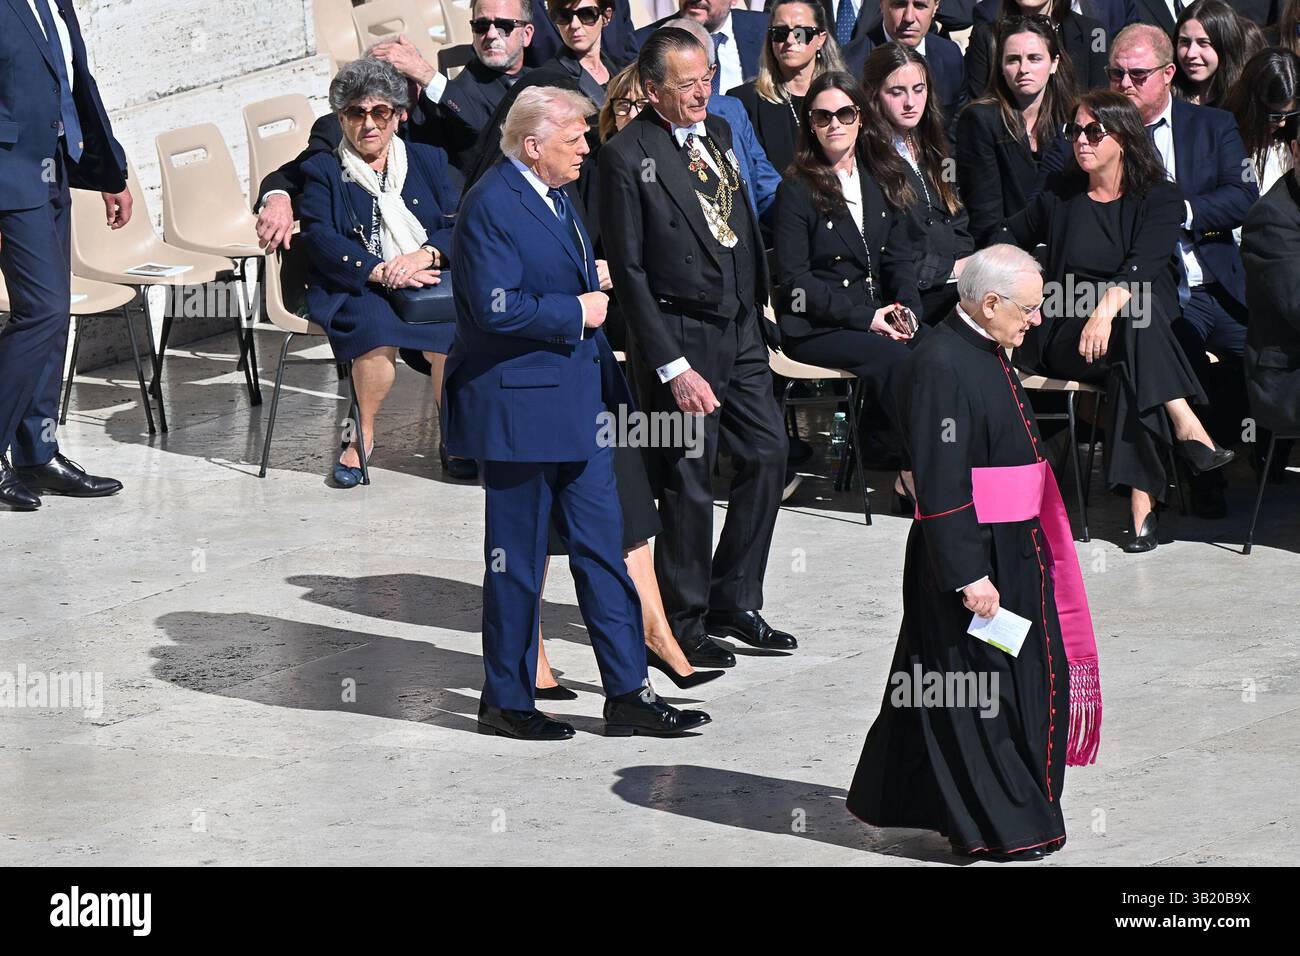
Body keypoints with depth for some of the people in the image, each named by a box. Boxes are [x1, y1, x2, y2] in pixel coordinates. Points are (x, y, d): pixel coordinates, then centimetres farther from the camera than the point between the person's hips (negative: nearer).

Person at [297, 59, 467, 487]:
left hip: (429, 279, 2)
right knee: (376, 328, -36)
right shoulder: (322, 171, 11)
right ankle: (364, 434, -16)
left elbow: (457, 224, 6)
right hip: (354, 288, -2)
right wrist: (381, 272, -19)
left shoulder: (428, 160, 19)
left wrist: (423, 257, -16)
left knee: (454, 334, -30)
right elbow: (321, 242, -5)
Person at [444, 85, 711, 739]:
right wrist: (577, 312, -15)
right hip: (518, 409, -9)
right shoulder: (491, 205, -16)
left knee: (602, 550, 8)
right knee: (516, 561, 2)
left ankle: (628, 694, 11)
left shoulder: (555, 198, 15)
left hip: (577, 406, 9)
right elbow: (497, 308, -24)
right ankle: (506, 700, 15)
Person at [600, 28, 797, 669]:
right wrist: (672, 367, -17)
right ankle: (684, 625, 15)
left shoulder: (719, 132, 9)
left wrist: (757, 312, 7)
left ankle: (733, 603, 22)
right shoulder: (627, 156, -13)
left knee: (768, 454, 8)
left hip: (740, 328, 7)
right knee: (688, 481, 0)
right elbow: (628, 270, -14)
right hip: (679, 334, -7)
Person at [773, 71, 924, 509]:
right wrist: (863, 317, -15)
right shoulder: (797, 190, -2)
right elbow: (795, 280, -8)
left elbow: (899, 259, 15)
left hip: (876, 315, 5)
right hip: (813, 329, -5)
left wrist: (908, 312, -6)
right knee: (891, 355, -32)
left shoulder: (882, 180, 15)